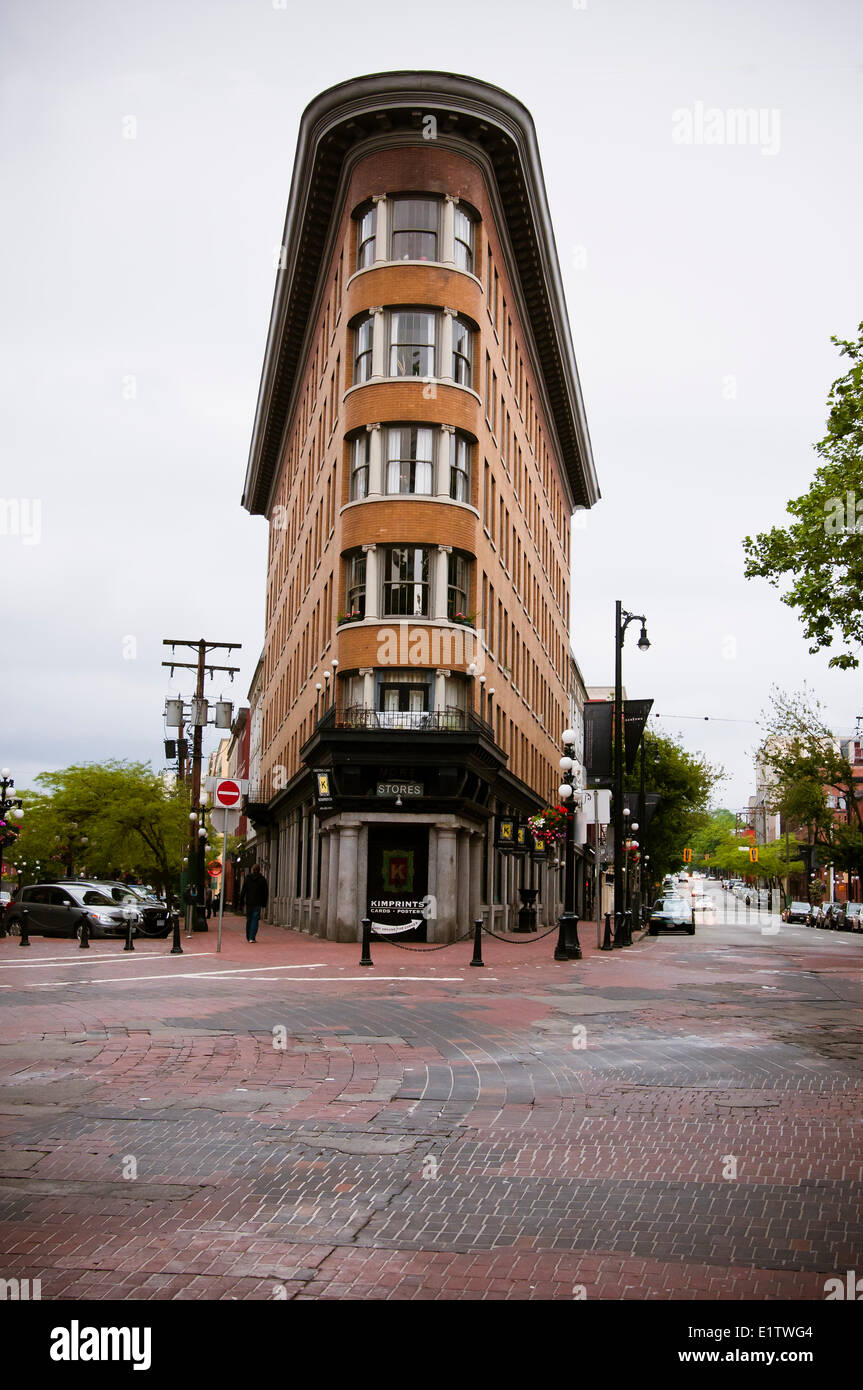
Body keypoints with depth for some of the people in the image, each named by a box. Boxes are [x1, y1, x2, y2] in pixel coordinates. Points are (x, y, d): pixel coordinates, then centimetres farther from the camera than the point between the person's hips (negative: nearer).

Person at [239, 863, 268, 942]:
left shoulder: (247, 878, 1)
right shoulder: (262, 879, -1)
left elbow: (243, 891, 0)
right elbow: (266, 892, 2)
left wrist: (241, 902, 5)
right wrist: (264, 903, 10)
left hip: (248, 903, 2)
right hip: (258, 903, -2)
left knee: (249, 919, 14)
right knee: (255, 920, -1)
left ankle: (248, 937, 21)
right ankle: (252, 937, -10)